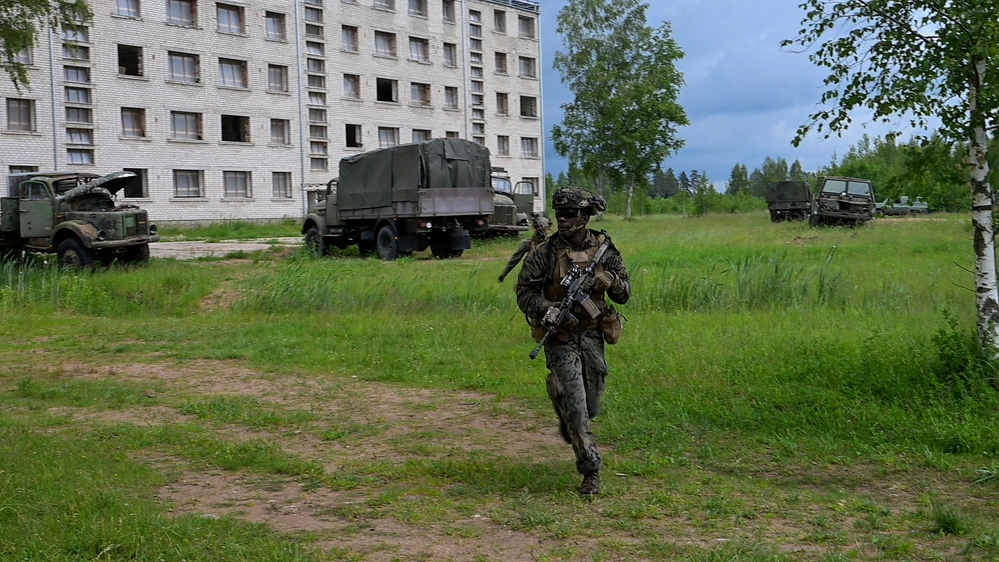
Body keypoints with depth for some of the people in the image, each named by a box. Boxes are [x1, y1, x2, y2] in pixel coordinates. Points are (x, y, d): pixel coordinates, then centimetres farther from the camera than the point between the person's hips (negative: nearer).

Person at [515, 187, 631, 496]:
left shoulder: (605, 249, 1)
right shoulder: (545, 253, -7)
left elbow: (624, 294, 6)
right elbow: (524, 292, -3)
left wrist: (606, 278, -14)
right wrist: (545, 310, -22)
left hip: (593, 336, 3)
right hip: (560, 338, -3)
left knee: (590, 406, 12)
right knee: (574, 403, -13)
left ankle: (569, 423, 47)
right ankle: (591, 470, -4)